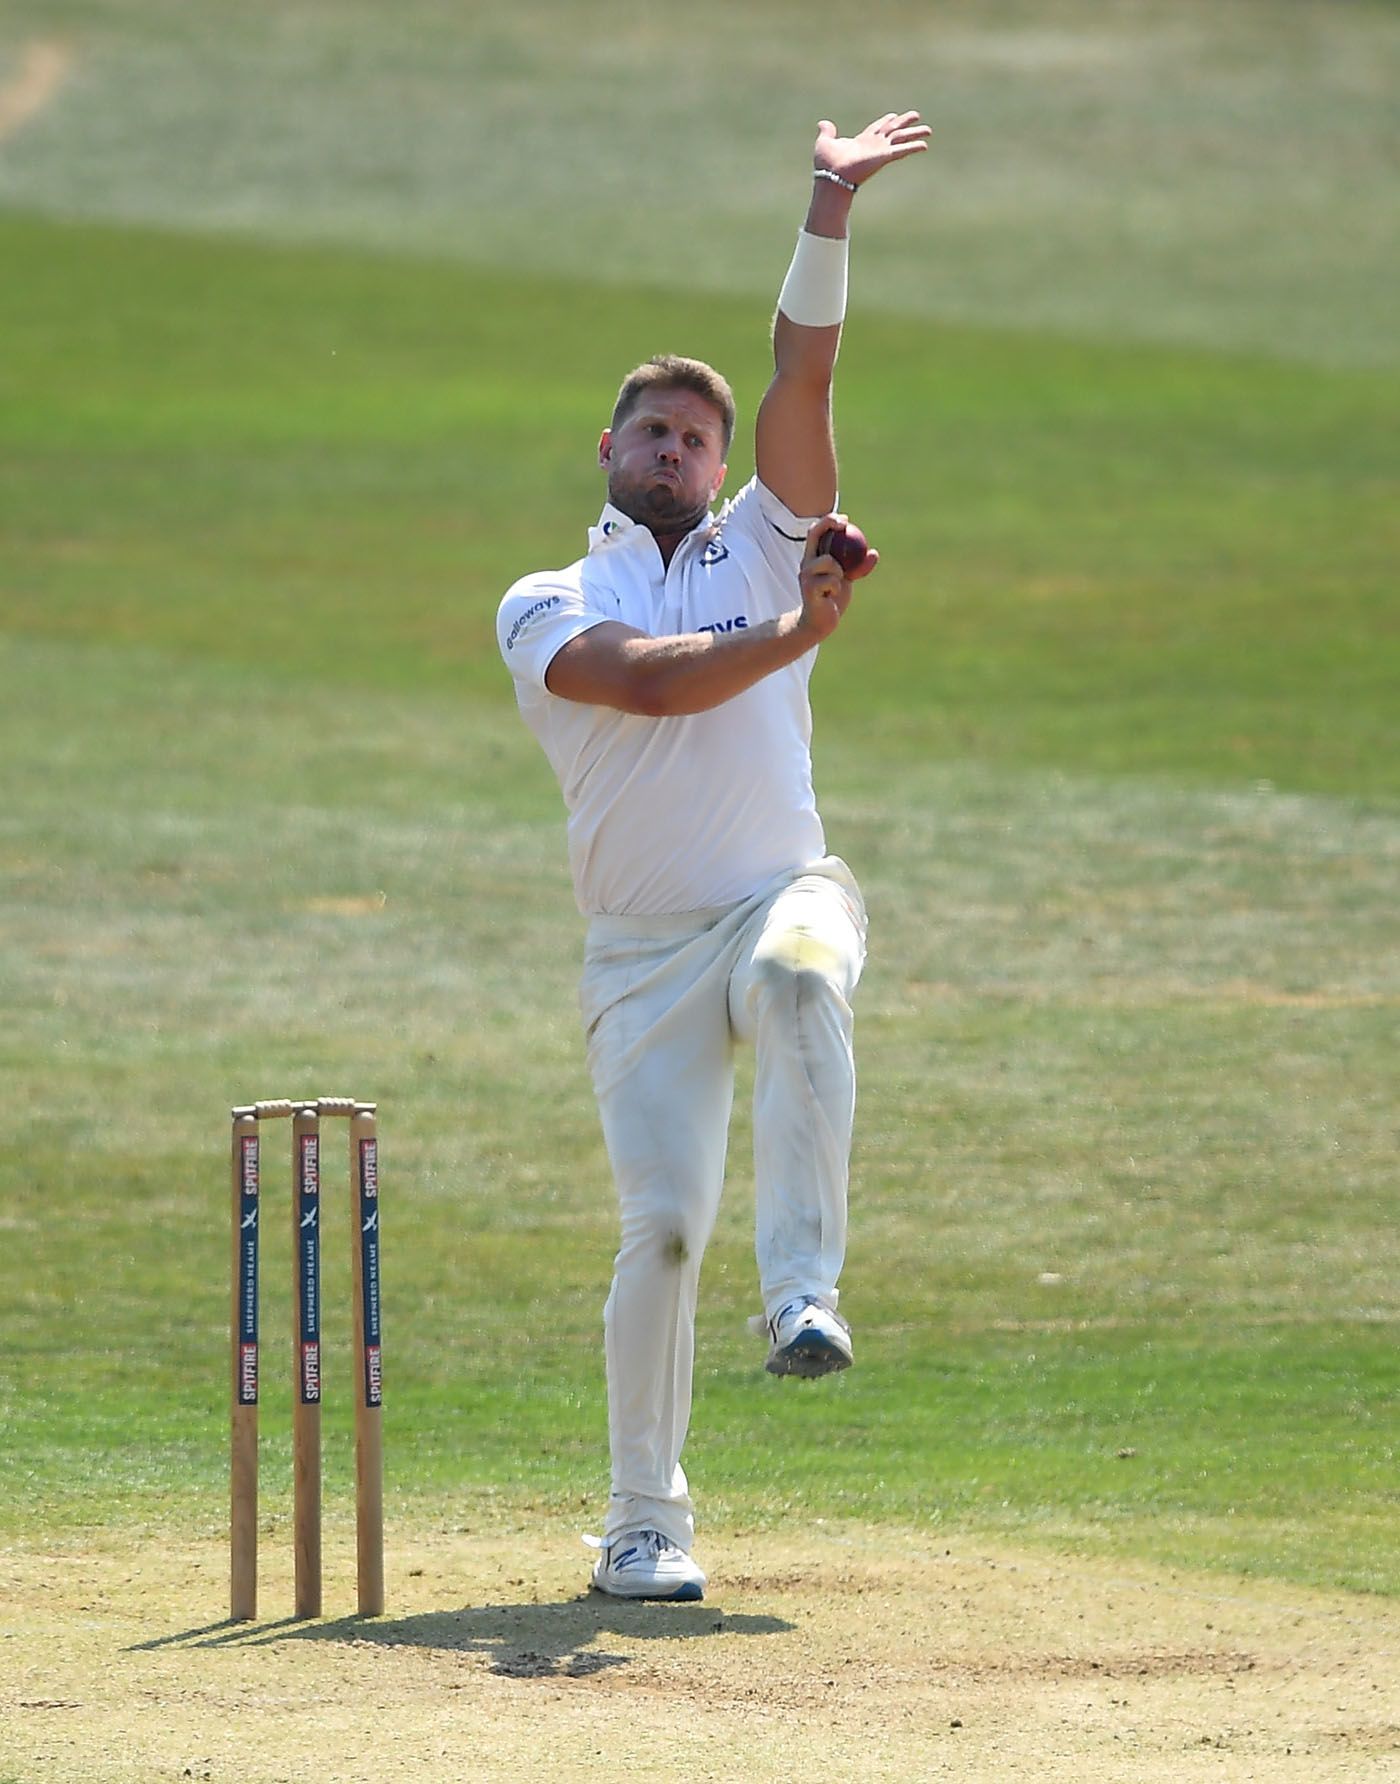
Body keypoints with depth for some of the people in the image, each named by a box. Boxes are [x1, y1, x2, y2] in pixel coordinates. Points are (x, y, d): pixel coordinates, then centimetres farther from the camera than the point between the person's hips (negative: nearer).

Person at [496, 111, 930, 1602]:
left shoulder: (763, 550, 15)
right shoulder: (545, 608, 10)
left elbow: (802, 379, 3)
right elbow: (649, 683, -11)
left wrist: (828, 214, -7)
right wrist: (792, 635, -11)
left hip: (783, 892, 0)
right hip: (644, 952, 0)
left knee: (800, 976, -37)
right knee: (662, 1223, -11)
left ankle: (802, 1293, -36)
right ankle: (643, 1524, 0)